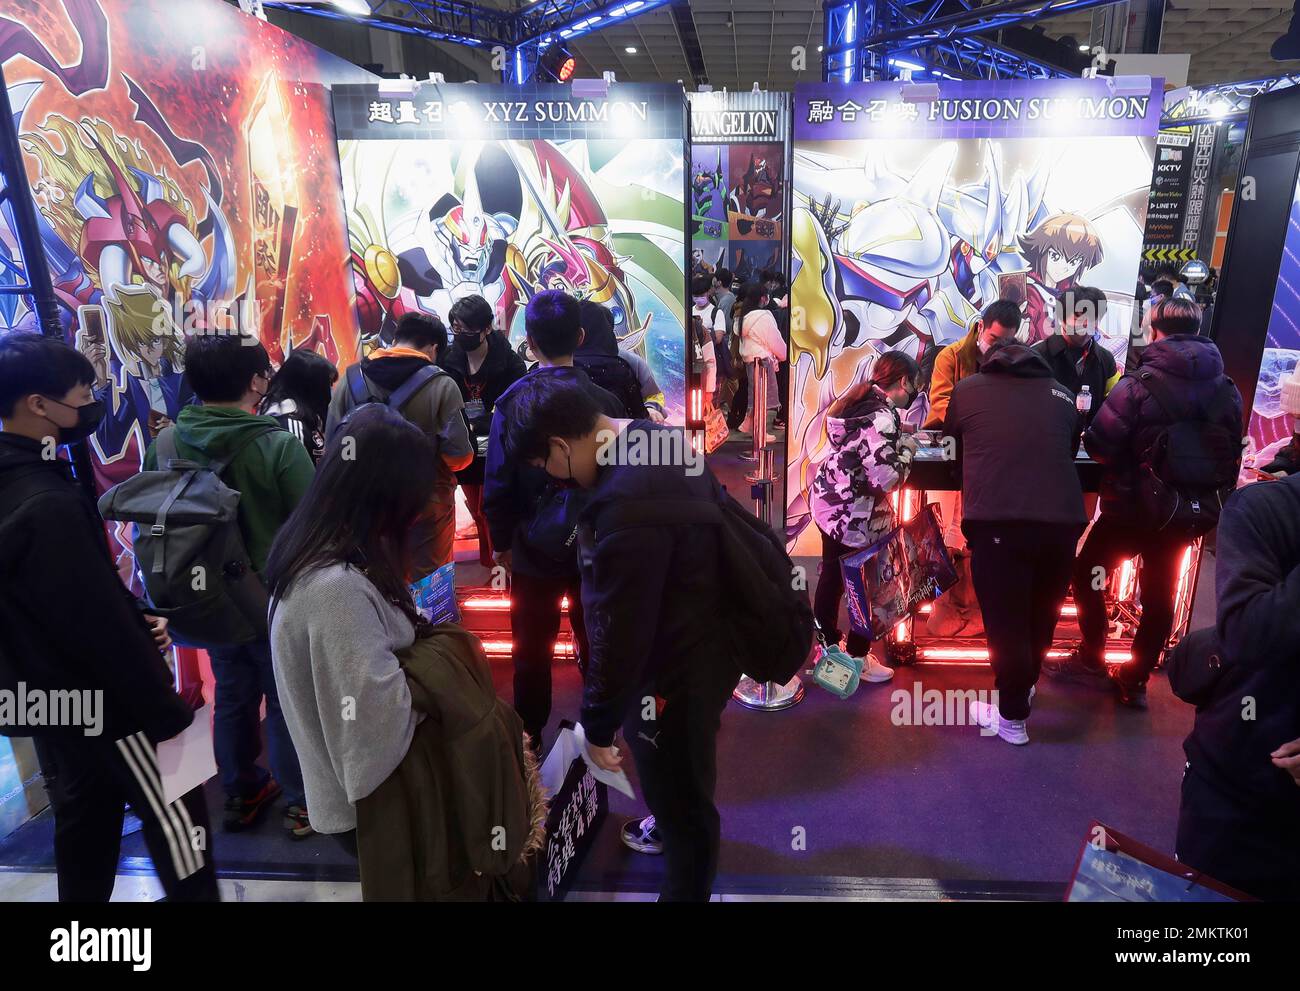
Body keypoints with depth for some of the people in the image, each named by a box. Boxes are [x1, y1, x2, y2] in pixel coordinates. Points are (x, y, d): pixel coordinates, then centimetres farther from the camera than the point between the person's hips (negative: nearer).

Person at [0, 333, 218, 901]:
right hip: (97, 703, -10)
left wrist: (137, 622, 2)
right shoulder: (48, 505, -28)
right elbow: (98, 623, -27)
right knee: (174, 818, 5)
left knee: (82, 819, 23)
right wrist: (166, 713, -19)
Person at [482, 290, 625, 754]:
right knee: (594, 641, 17)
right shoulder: (603, 400, -10)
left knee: (532, 647, 14)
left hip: (534, 547, -1)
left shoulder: (512, 403, -12)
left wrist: (501, 542, 4)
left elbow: (498, 484, -9)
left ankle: (528, 734, 28)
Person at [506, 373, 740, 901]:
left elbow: (617, 632, -27)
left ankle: (684, 889, 35)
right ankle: (671, 825, 58)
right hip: (704, 643, 10)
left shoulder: (624, 502, -34)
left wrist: (597, 724, -12)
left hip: (676, 670, -10)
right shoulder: (663, 439, -2)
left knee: (679, 797, 13)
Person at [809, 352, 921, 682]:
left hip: (830, 502, 9)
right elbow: (886, 478, -27)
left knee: (832, 575, 20)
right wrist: (907, 449, -10)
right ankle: (857, 659, 22)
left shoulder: (858, 402, 6)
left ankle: (829, 646, 36)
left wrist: (899, 440, 10)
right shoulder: (883, 417, -22)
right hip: (855, 516, -9)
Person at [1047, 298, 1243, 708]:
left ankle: (1092, 663, 22)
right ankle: (1135, 681, 23)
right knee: (1159, 597, 15)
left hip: (1131, 508, -5)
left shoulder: (1140, 384, -18)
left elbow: (1097, 446, -18)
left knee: (1087, 574, 14)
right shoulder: (1227, 389, -1)